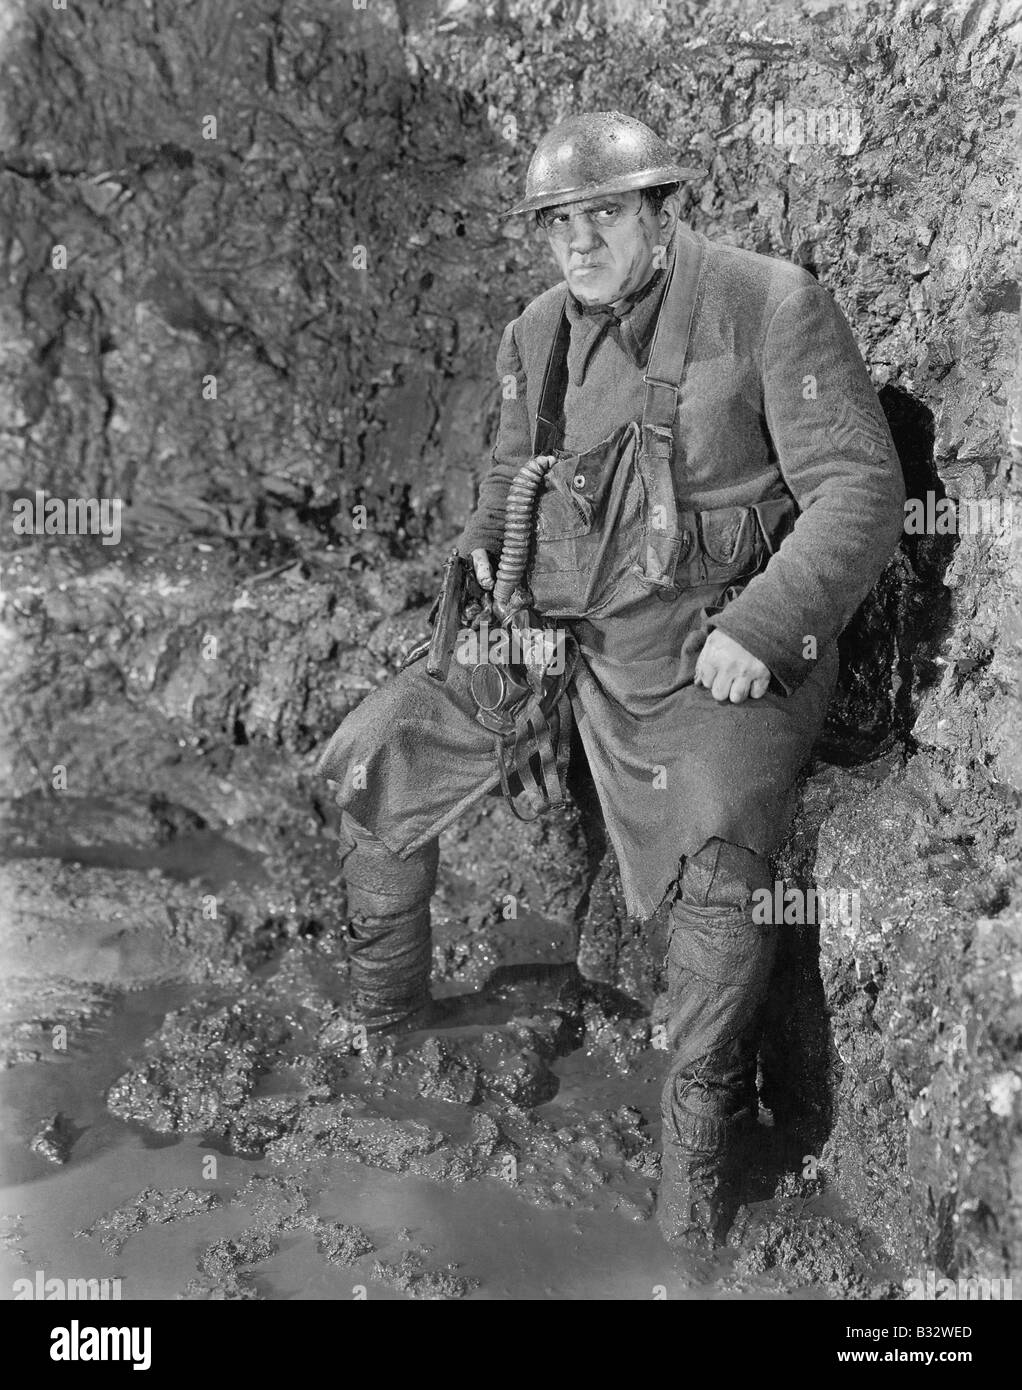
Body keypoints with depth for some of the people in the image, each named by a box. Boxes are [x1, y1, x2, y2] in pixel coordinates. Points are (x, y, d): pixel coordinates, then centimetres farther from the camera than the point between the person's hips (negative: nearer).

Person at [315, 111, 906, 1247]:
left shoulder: (769, 306, -10)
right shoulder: (537, 337, 8)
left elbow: (860, 489, -13)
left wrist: (761, 624, -22)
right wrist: (483, 547, 5)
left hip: (716, 664, -5)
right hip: (554, 640, 6)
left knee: (717, 863, -24)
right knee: (376, 750, 4)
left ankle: (705, 1113, 2)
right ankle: (383, 1002, 25)